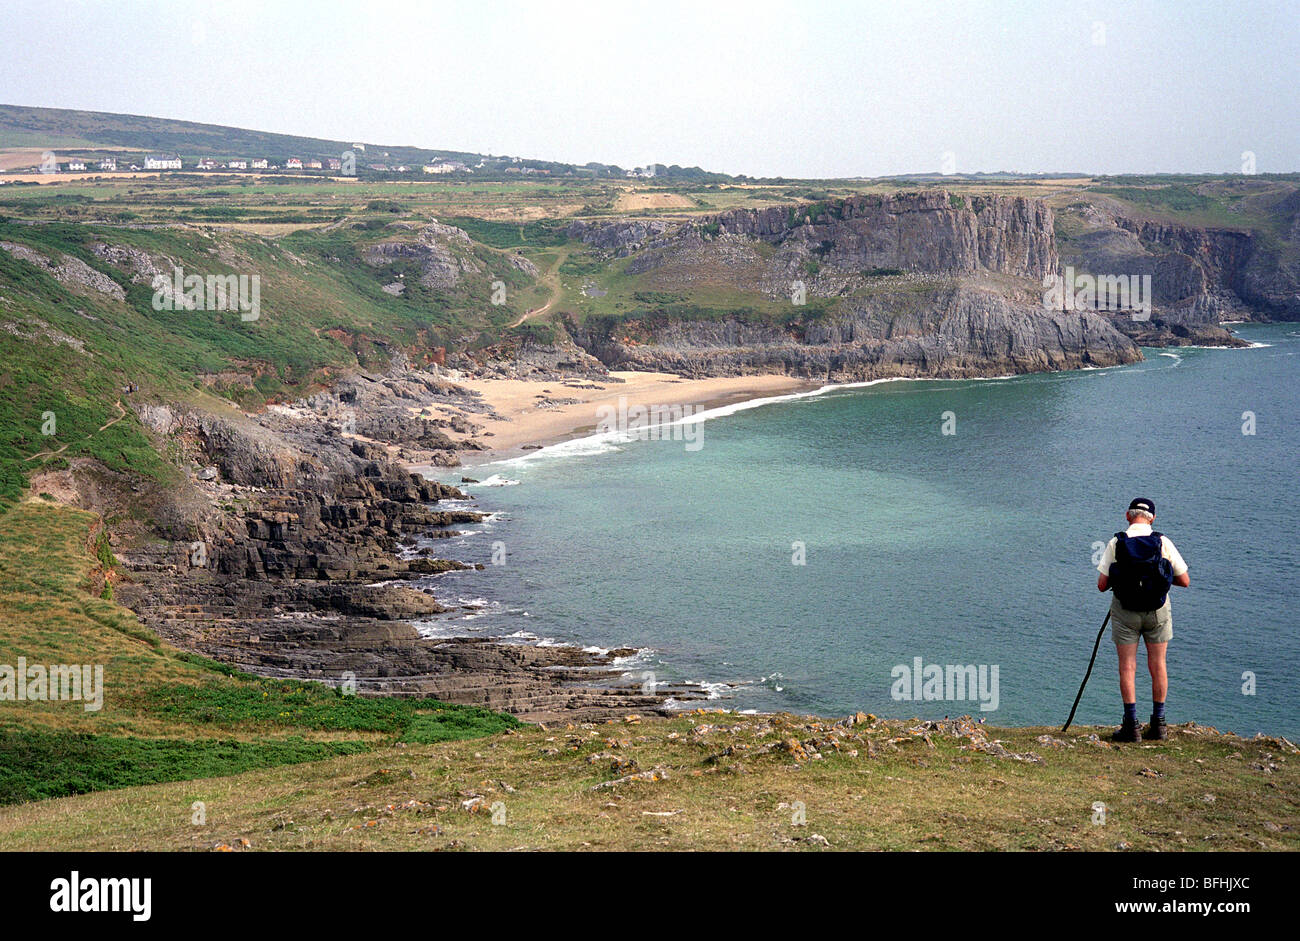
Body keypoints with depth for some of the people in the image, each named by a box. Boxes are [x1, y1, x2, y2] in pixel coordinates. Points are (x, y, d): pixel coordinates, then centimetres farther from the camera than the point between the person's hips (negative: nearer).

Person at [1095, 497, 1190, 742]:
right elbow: (1185, 581, -1)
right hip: (1158, 611, 1)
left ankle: (1131, 725, 1)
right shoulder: (1163, 542, -6)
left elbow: (1102, 585, -7)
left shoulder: (1116, 543, -8)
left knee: (1127, 667, 3)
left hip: (1125, 611, -1)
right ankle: (1158, 724, 13)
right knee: (1157, 666, 10)